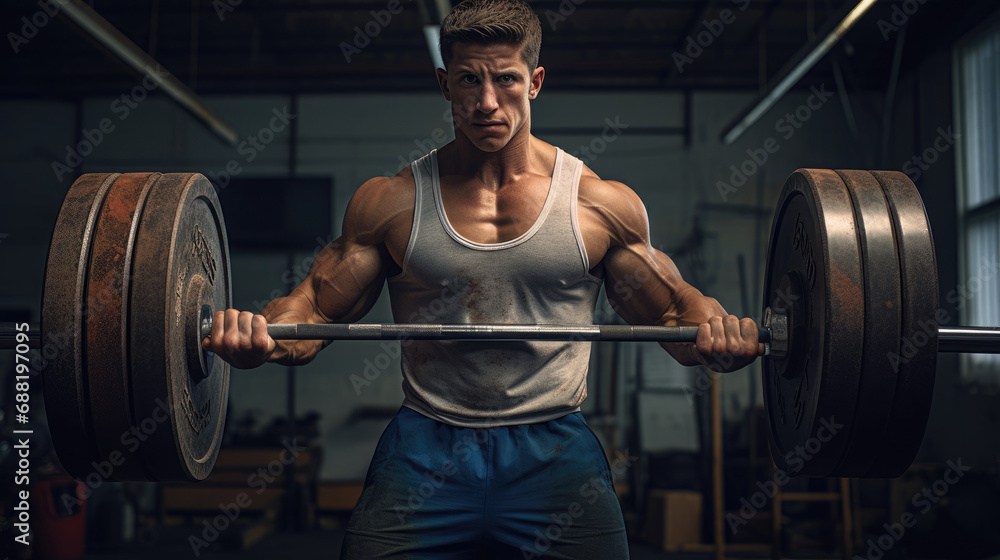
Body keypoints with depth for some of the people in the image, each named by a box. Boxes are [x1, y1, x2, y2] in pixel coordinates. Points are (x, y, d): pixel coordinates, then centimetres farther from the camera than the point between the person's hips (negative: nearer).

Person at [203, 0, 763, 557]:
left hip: (555, 450, 0)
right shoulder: (391, 201, 6)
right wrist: (258, 334, -11)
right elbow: (317, 308, 11)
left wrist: (715, 330, -11)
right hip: (426, 449, 0)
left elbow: (672, 311, 12)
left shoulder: (603, 204, 5)